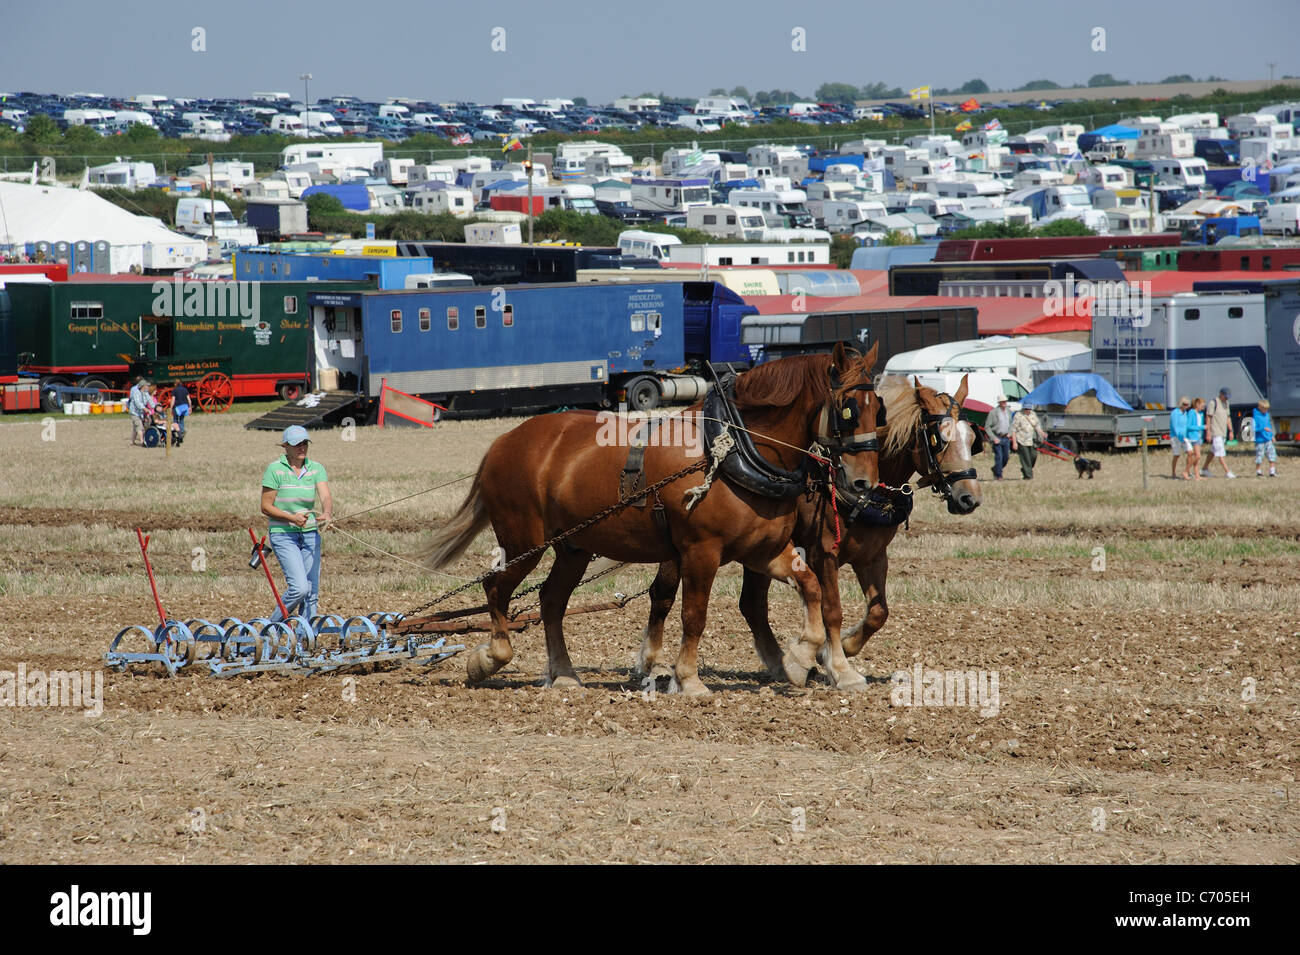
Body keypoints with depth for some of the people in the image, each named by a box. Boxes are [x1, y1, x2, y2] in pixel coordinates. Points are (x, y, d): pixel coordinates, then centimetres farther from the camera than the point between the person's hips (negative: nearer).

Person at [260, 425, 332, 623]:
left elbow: (326, 497, -9)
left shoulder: (316, 469, 4)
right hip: (283, 534, -5)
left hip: (310, 534, 5)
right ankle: (273, 625, 5)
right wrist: (292, 518, -20)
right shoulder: (275, 469, -7)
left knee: (312, 592, 4)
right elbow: (266, 507, -6)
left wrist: (327, 514, -31)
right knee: (299, 587, -17)